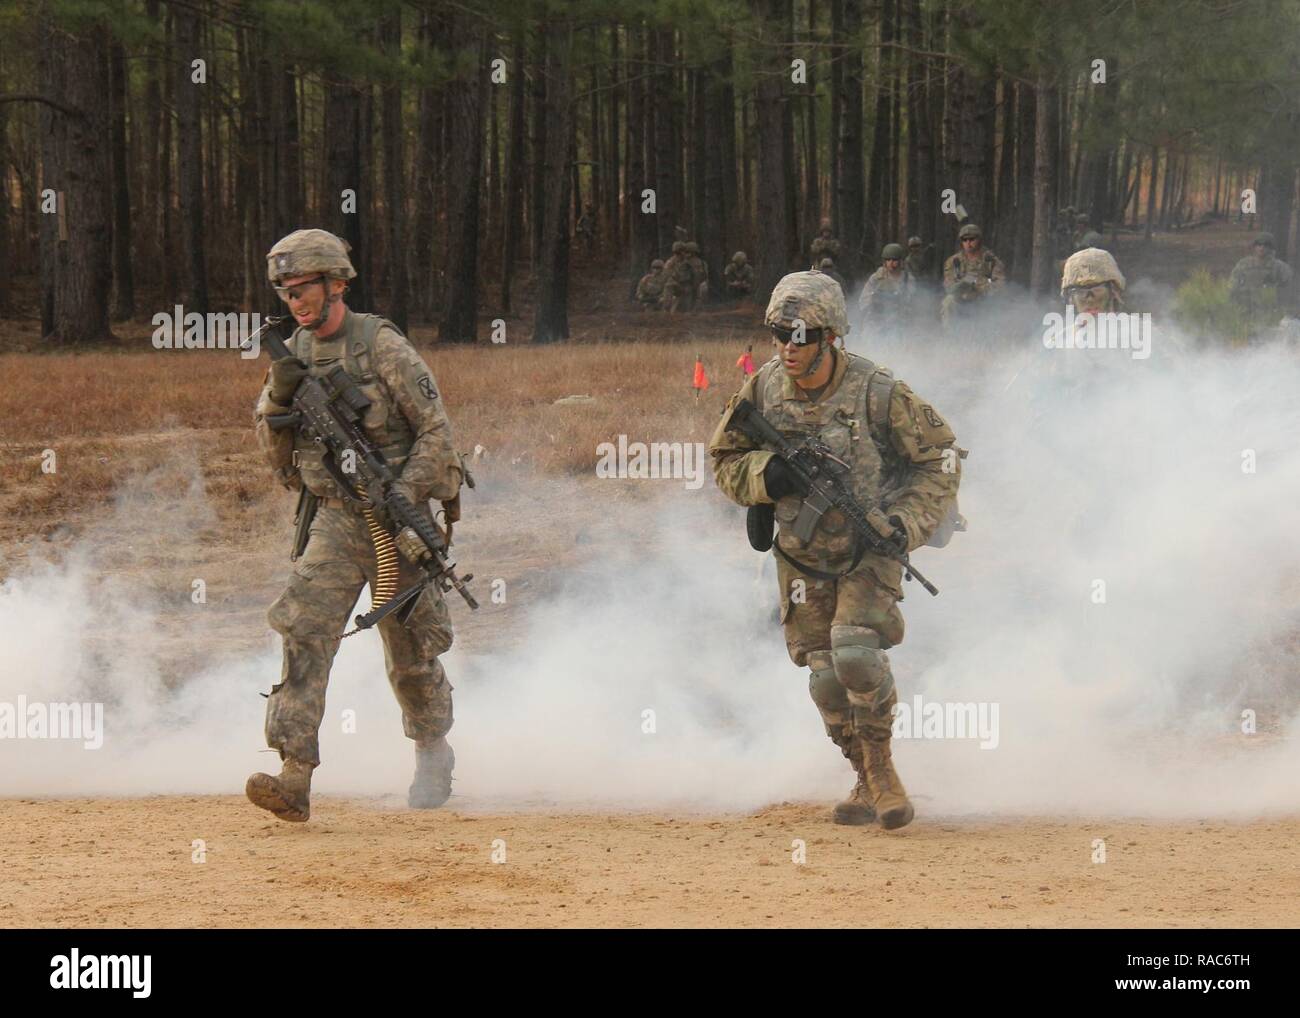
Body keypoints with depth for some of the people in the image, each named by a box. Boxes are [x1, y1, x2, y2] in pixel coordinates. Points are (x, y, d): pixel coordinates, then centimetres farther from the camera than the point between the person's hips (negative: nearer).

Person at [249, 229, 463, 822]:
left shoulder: (382, 346, -11)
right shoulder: (294, 355, 6)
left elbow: (435, 431, -11)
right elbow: (274, 448, 9)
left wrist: (403, 498, -19)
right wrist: (278, 396, -11)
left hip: (396, 520, -4)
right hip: (333, 522, 4)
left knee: (410, 651, 8)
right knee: (304, 634, -15)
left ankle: (433, 752, 36)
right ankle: (294, 778, -23)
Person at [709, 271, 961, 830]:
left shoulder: (877, 393, -18)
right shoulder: (764, 389, -7)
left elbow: (940, 456, -7)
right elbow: (724, 460, 5)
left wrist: (908, 521, -18)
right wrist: (767, 474, -17)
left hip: (868, 552, -4)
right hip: (802, 558, 4)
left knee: (856, 654, -24)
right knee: (827, 680, 1)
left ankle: (881, 766, -3)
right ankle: (868, 782, 21)